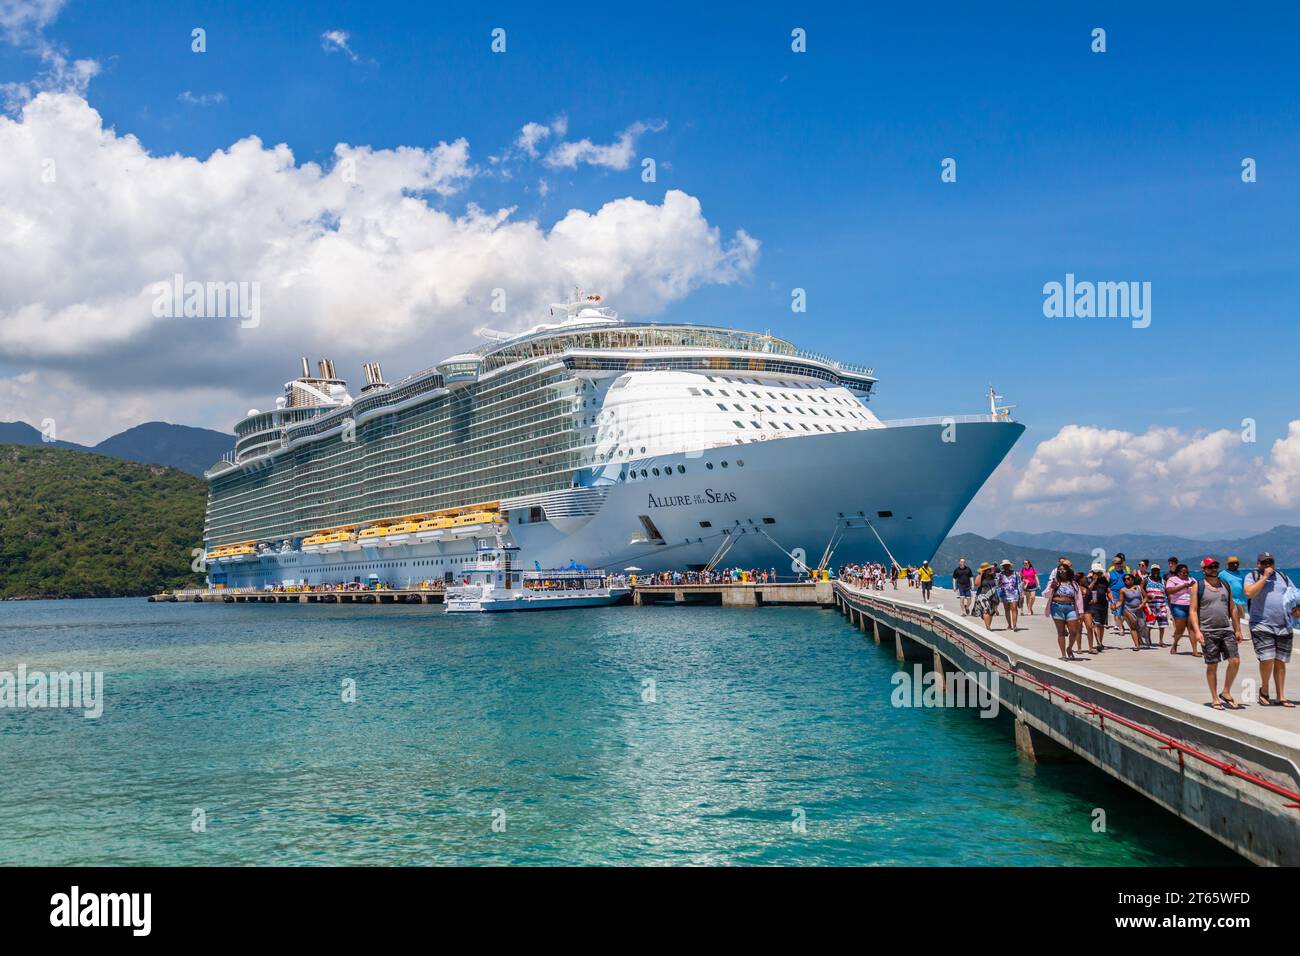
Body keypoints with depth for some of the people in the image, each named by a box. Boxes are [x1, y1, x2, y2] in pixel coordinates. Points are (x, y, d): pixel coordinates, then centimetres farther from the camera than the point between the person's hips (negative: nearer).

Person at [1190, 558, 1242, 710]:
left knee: (1235, 661, -7)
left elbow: (1233, 609, 17)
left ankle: (1226, 692, 10)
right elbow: (1193, 611, -3)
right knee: (1212, 666, 1)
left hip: (1227, 630, 4)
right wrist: (1197, 631, -14)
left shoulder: (1226, 586, 13)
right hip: (1208, 632, -4)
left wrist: (1238, 630, 12)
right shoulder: (1198, 587, 1)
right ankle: (1215, 698, 10)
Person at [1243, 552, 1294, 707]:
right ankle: (1264, 689, 8)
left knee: (1280, 662, 6)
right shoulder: (1252, 576, 3)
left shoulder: (1283, 576, 17)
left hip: (1284, 626, 4)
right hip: (1262, 626, -4)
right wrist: (1264, 577, -13)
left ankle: (1281, 697, 11)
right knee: (1267, 659, -15)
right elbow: (1249, 593, -15)